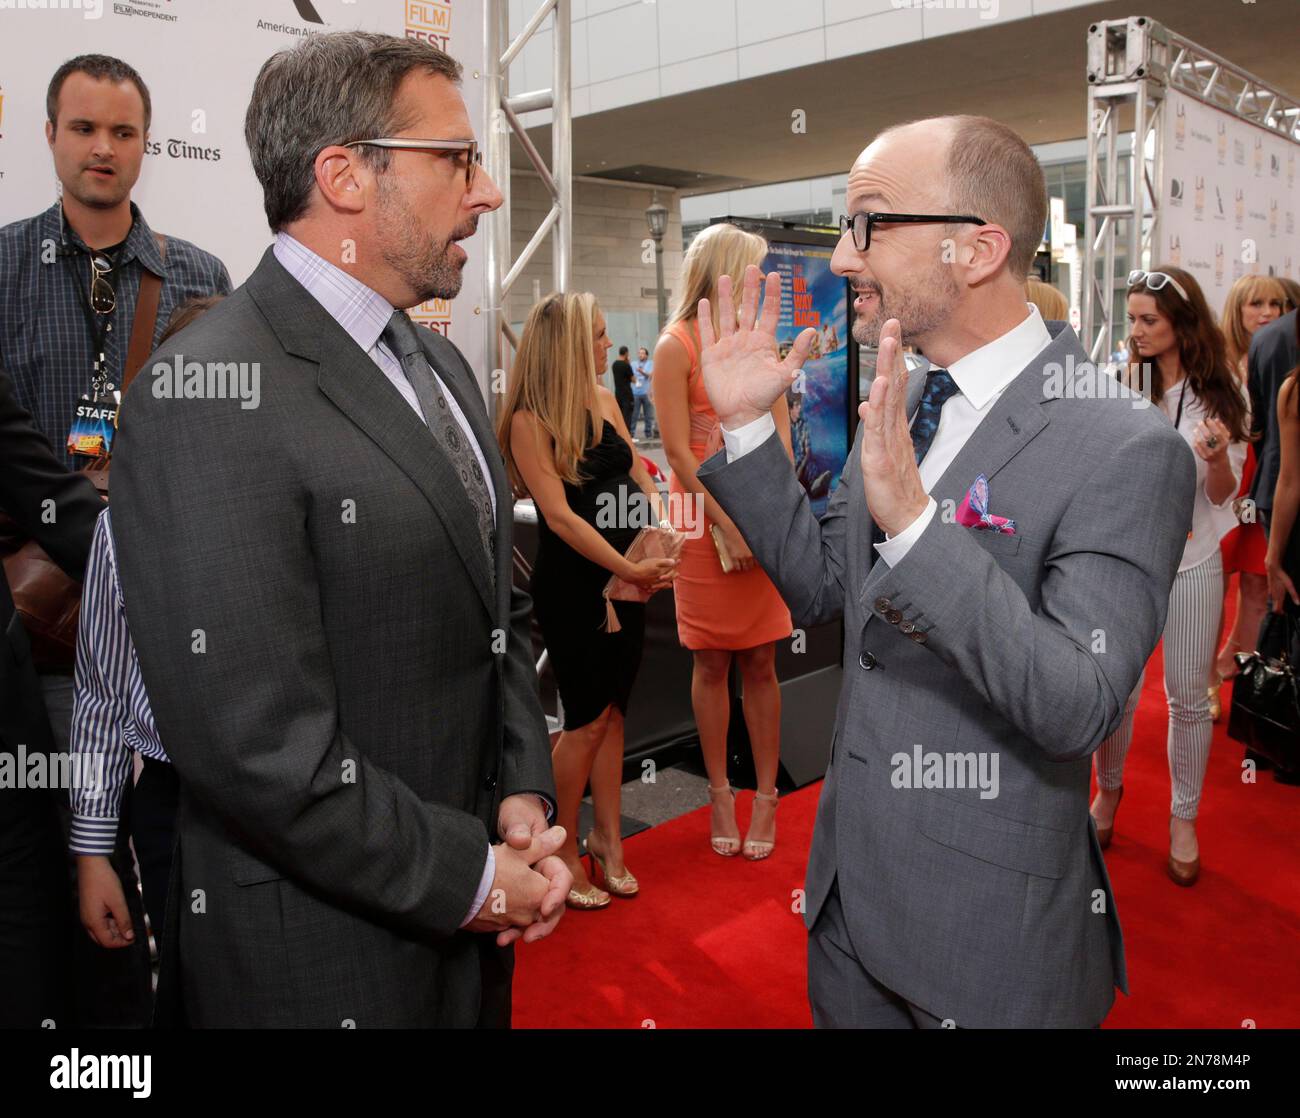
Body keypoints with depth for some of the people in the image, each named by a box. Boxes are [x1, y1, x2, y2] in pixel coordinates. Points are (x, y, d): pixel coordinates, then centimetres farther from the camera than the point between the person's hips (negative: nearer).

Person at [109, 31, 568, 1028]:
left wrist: (525, 794, -2)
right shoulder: (209, 394, -21)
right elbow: (259, 749, -24)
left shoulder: (440, 364, 7)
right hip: (326, 953, -7)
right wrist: (473, 875, -13)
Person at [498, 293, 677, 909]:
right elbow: (559, 516, -20)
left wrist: (658, 537, -5)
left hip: (626, 576, 6)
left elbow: (640, 475, 12)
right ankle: (563, 848, 18)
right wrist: (628, 568, -25)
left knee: (612, 710, 13)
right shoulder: (529, 422, -14)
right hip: (571, 585, -6)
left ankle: (607, 836, 26)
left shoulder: (604, 399, 6)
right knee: (589, 719, 0)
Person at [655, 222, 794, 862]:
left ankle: (765, 796, 16)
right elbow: (678, 450, -9)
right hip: (704, 520, -4)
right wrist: (727, 526, -15)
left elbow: (781, 435, 10)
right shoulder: (676, 347, -3)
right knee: (711, 664, 5)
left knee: (760, 663, 6)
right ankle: (719, 795, 18)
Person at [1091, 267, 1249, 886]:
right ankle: (1109, 790, 32)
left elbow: (1222, 495, -3)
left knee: (1189, 697, 9)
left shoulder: (1221, 394, -3)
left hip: (1191, 561, 0)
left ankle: (1183, 818, 27)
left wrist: (1218, 458, -23)